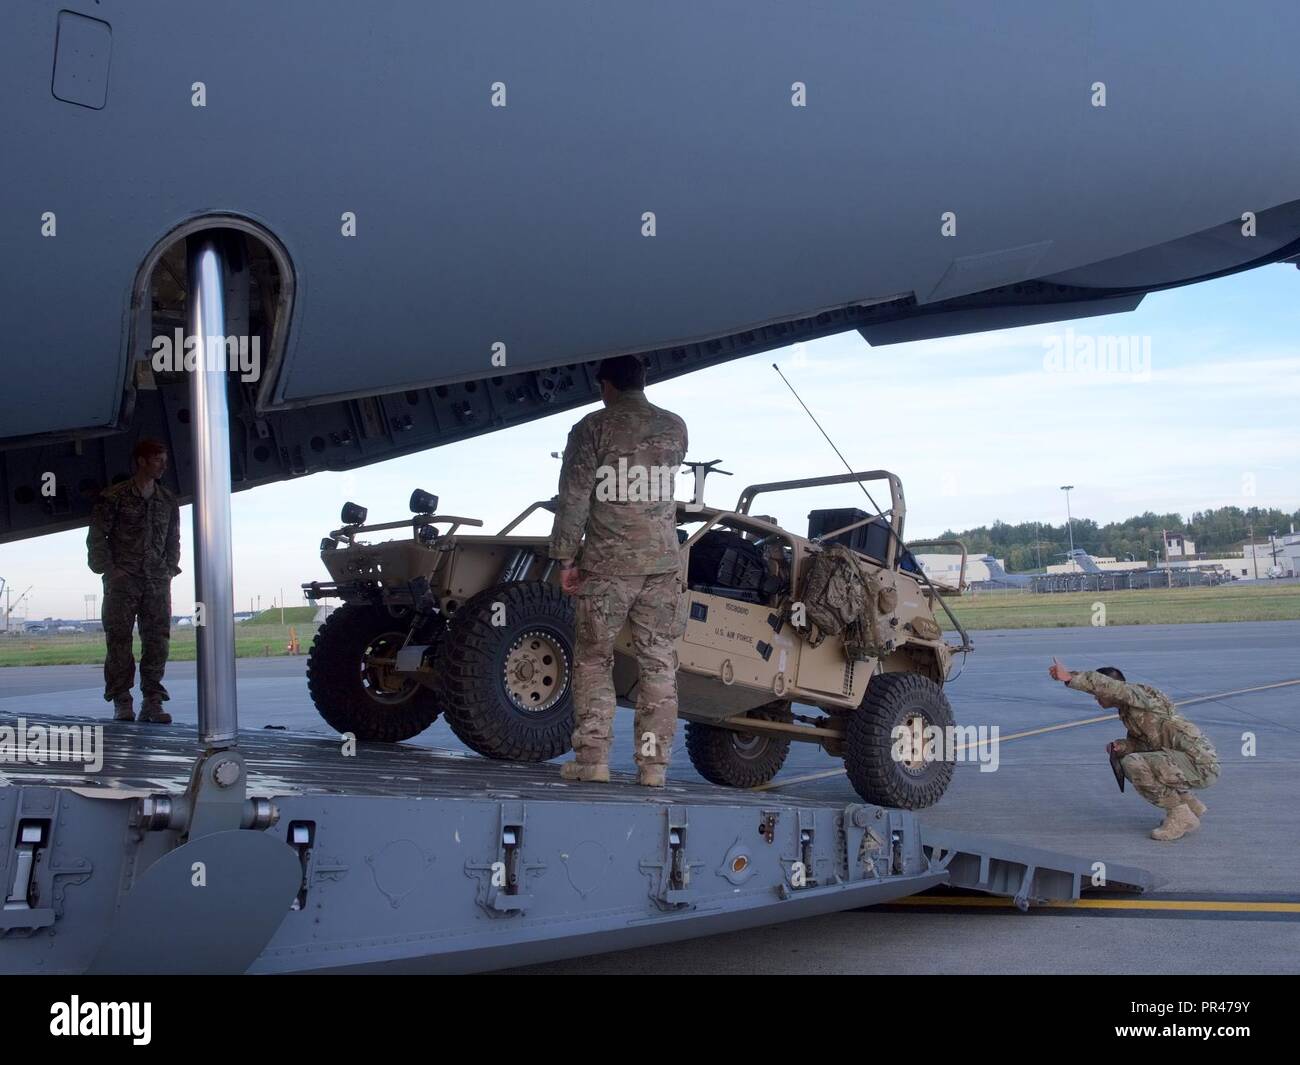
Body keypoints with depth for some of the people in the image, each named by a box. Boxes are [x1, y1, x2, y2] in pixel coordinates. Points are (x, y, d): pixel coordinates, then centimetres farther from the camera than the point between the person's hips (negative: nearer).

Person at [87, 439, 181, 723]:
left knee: (157, 640, 0)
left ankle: (152, 702, 4)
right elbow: (96, 537, -1)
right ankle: (121, 703, -1)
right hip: (122, 580, -4)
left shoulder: (168, 500, 14)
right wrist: (109, 569, -9)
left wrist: (170, 569, 9)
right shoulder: (114, 497, 0)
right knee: (119, 639, -5)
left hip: (157, 582, 4)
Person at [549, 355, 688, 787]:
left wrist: (565, 558, -1)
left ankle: (592, 758, 2)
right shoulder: (674, 428, 9)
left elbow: (573, 497, -7)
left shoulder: (593, 428, -3)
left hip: (607, 563, -3)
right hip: (663, 562, 3)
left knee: (593, 660, 7)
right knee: (659, 663, 5)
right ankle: (653, 763, 4)